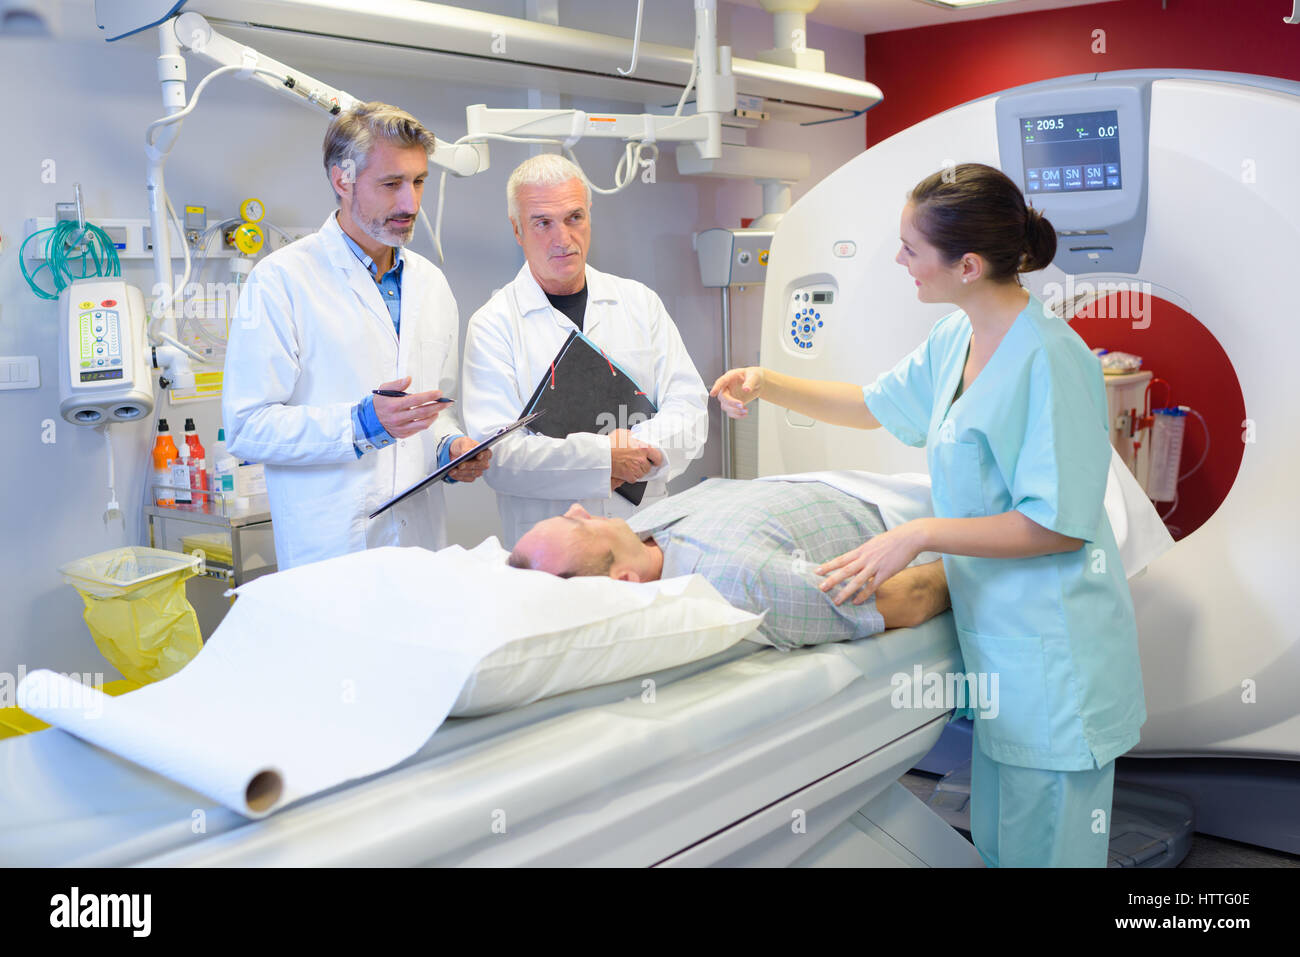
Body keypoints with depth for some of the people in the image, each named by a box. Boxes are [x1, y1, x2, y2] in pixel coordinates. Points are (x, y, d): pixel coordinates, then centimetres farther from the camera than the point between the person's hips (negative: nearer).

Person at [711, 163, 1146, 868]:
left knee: (1045, 845, 7)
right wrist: (768, 384, 13)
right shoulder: (955, 338, 5)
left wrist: (920, 535, -22)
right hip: (997, 633, 8)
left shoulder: (1049, 358, -22)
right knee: (997, 839, 20)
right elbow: (876, 404, 22)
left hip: (1053, 654, -8)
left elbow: (1059, 524, -22)